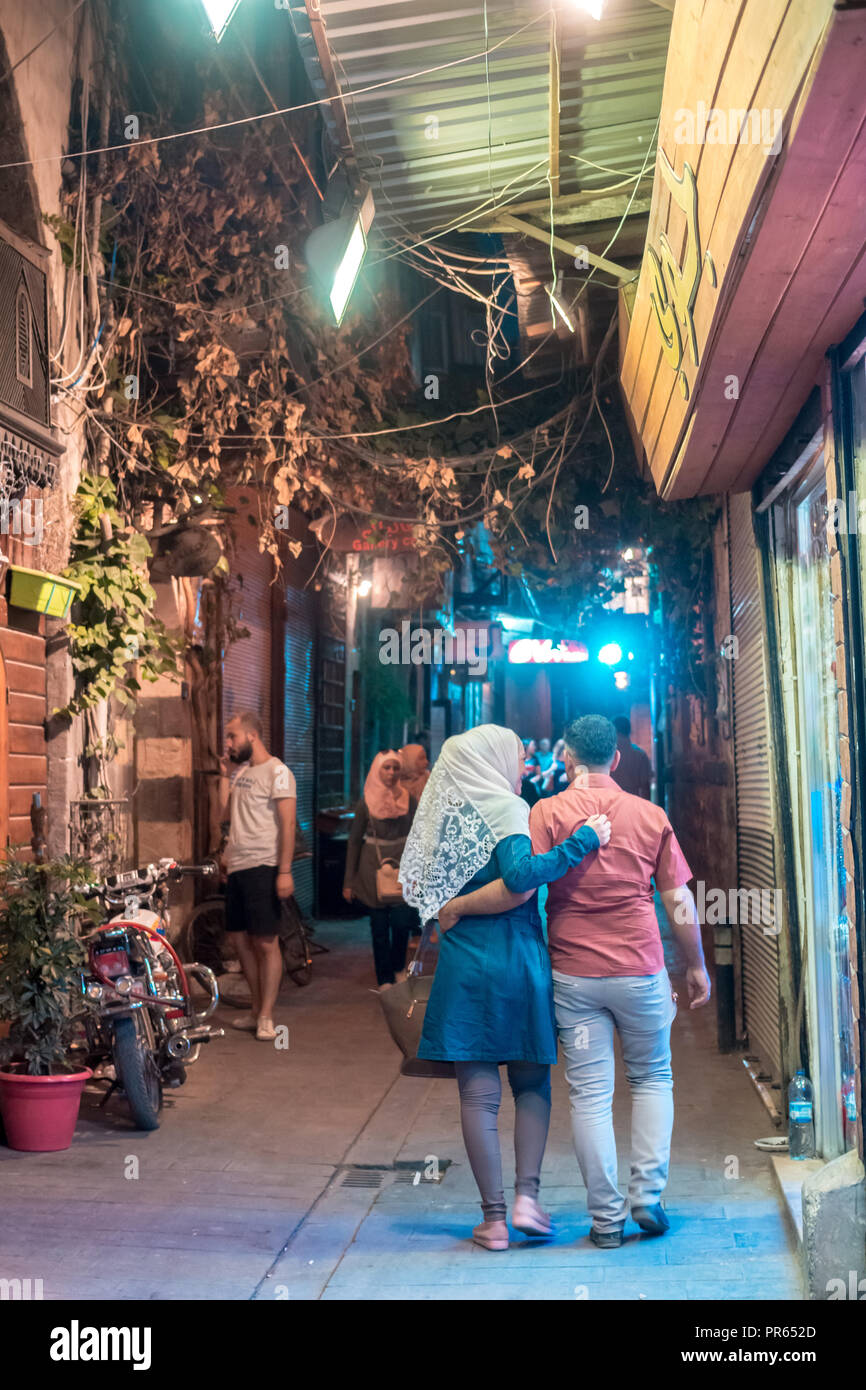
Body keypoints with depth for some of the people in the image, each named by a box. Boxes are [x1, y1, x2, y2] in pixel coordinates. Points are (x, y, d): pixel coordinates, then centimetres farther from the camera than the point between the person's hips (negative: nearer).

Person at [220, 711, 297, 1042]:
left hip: (262, 868, -9)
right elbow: (226, 810, 16)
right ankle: (256, 1010, 24)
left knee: (266, 942, -5)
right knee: (241, 939, 12)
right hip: (236, 866, 9)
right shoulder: (242, 771, 17)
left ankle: (266, 1017, 1)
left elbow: (288, 823, -14)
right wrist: (224, 775, 11)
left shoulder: (277, 772, -9)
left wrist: (285, 872, -20)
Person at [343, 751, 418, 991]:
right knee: (380, 926, 3)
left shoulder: (408, 800, 2)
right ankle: (385, 980, 15)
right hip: (374, 867, -1)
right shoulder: (366, 803, -2)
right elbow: (354, 841, 1)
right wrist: (348, 881, -1)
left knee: (402, 921, -9)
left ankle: (398, 967, 18)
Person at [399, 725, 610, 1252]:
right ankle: (527, 1197, 5)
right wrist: (584, 840, -23)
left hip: (463, 965, 4)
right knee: (532, 1085, 14)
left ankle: (494, 1218, 9)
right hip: (516, 961, -4)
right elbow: (520, 876, -26)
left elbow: (430, 892, 14)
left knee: (479, 1093, 5)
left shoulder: (448, 816, 10)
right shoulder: (507, 809, -8)